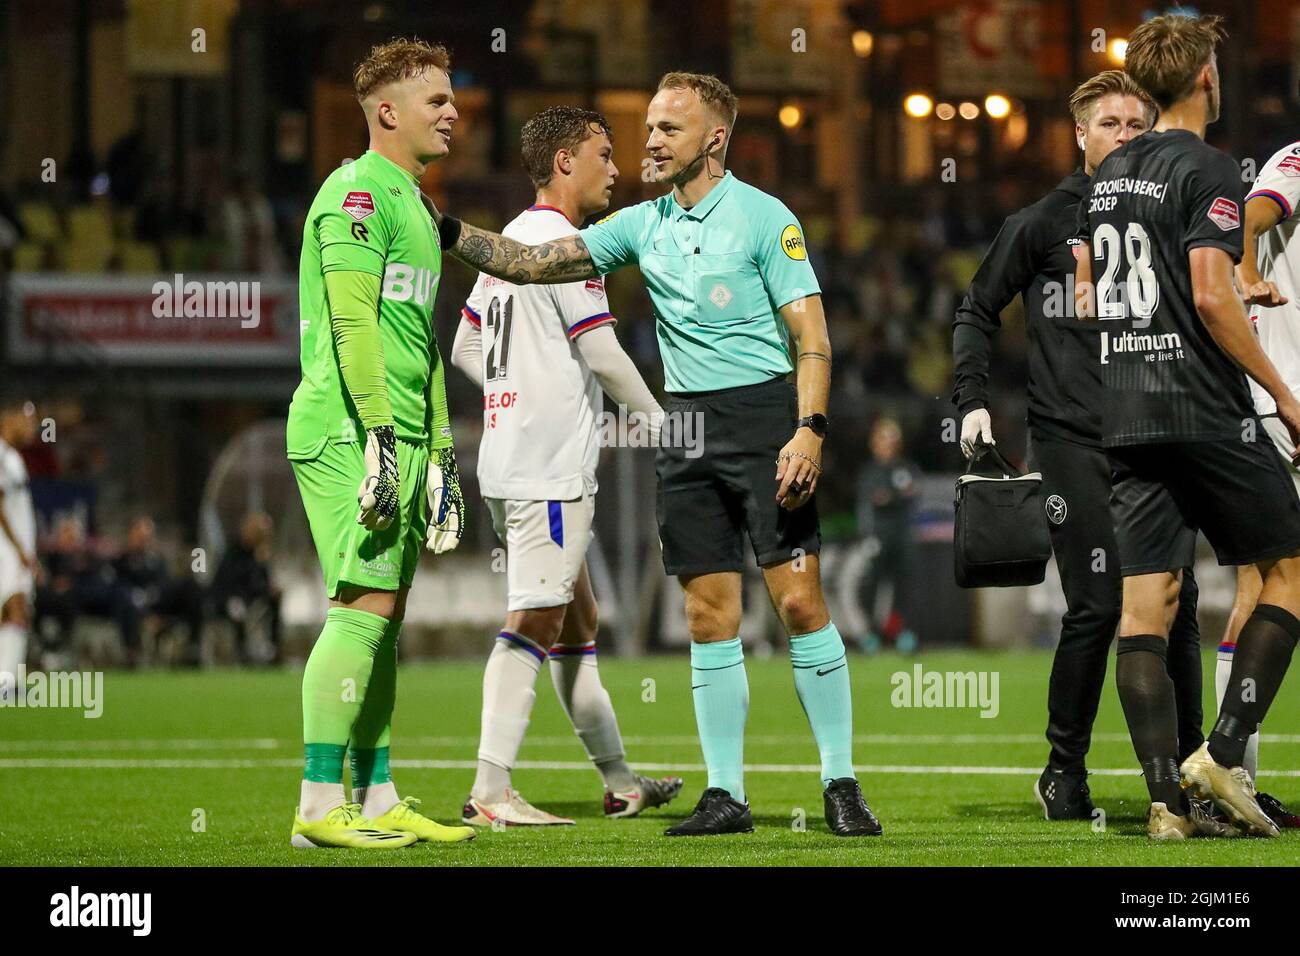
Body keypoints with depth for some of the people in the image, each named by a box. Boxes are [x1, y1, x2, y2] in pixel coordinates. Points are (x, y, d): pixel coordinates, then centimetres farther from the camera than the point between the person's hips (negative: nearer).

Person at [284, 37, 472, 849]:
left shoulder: (413, 205, 23)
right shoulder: (358, 192, -9)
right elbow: (353, 321, -18)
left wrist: (439, 454, 25)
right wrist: (379, 434, -24)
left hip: (401, 439, 10)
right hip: (351, 431, -10)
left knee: (384, 615, 9)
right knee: (363, 607, -13)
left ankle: (378, 801, 12)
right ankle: (321, 806, -13)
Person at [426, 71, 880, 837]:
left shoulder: (764, 218, -4)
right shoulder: (644, 226, 12)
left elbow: (812, 334, -8)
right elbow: (535, 263, 12)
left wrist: (810, 431, -19)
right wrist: (450, 233, -1)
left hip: (761, 412, -5)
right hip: (684, 427, 5)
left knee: (799, 598, -10)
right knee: (710, 614, 4)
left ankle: (841, 784, -4)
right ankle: (725, 795, 7)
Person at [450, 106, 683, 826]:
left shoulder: (510, 241, 17)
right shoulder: (562, 242, -11)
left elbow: (465, 348, 22)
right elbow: (601, 353, -15)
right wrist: (654, 417, -1)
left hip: (507, 461, 10)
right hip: (551, 467, -10)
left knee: (575, 619, 14)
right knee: (533, 622, -12)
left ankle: (618, 780, 20)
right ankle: (490, 790, -16)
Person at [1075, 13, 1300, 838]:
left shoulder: (1107, 175, 14)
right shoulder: (1206, 169, -8)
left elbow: (1085, 298, 20)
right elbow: (1211, 297, -16)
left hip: (1124, 420, 7)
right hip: (1205, 413, -7)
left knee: (1144, 607, 2)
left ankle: (1168, 799, -4)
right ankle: (1225, 755, -5)